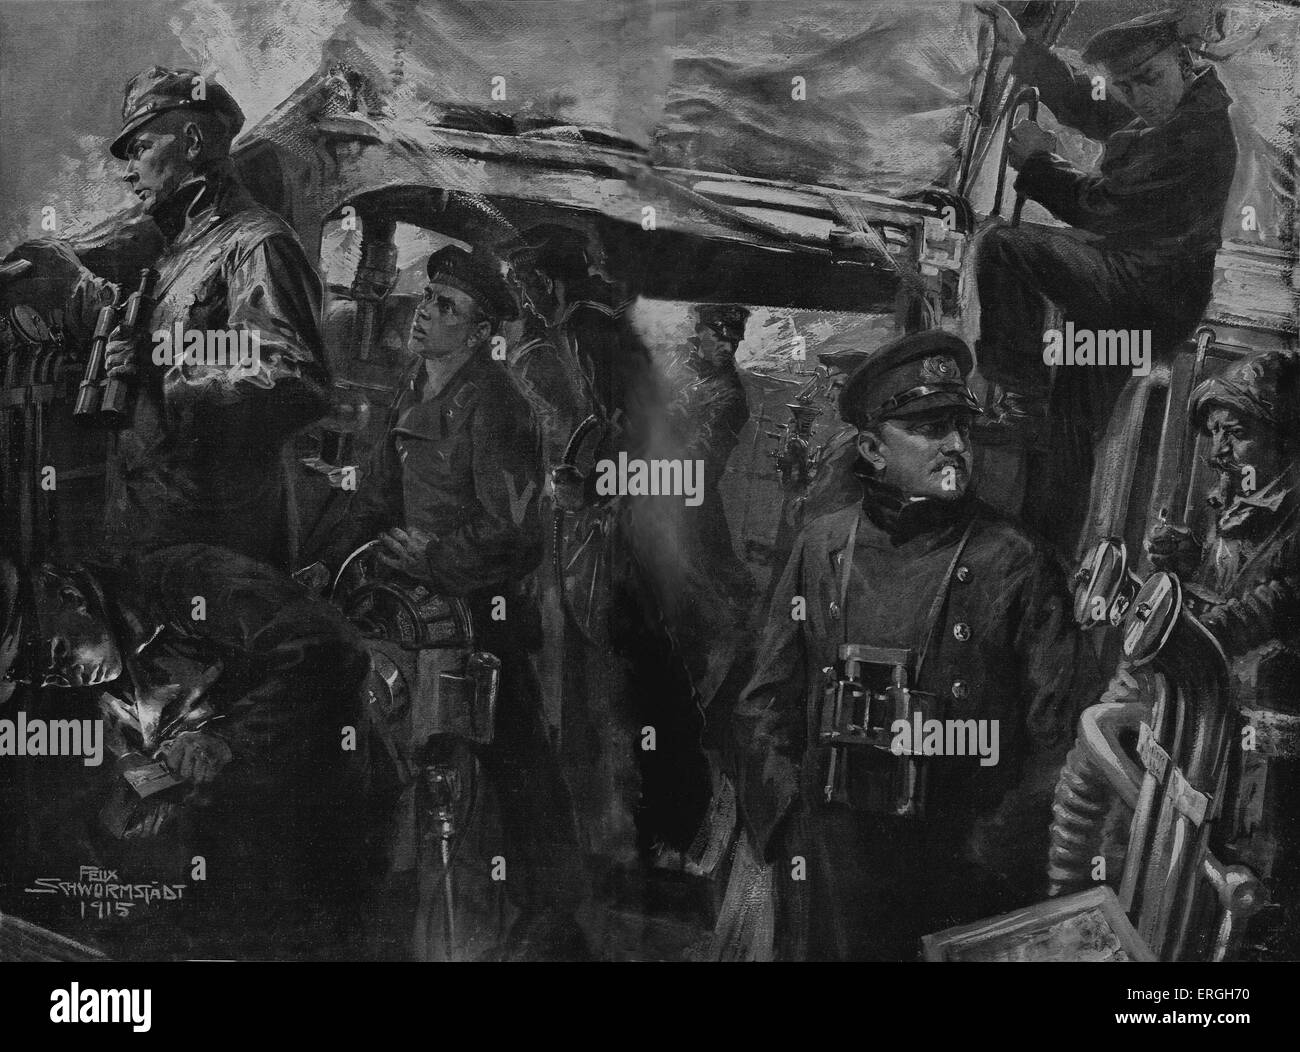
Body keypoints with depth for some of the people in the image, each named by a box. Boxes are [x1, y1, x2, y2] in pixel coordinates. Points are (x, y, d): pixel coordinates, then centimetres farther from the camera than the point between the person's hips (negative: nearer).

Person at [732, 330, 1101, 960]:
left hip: (970, 878, -2)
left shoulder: (1015, 563, -5)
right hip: (833, 859, 2)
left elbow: (1062, 727, -5)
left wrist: (1003, 847, -10)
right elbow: (768, 704, 8)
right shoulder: (823, 547, 3)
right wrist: (785, 822, -1)